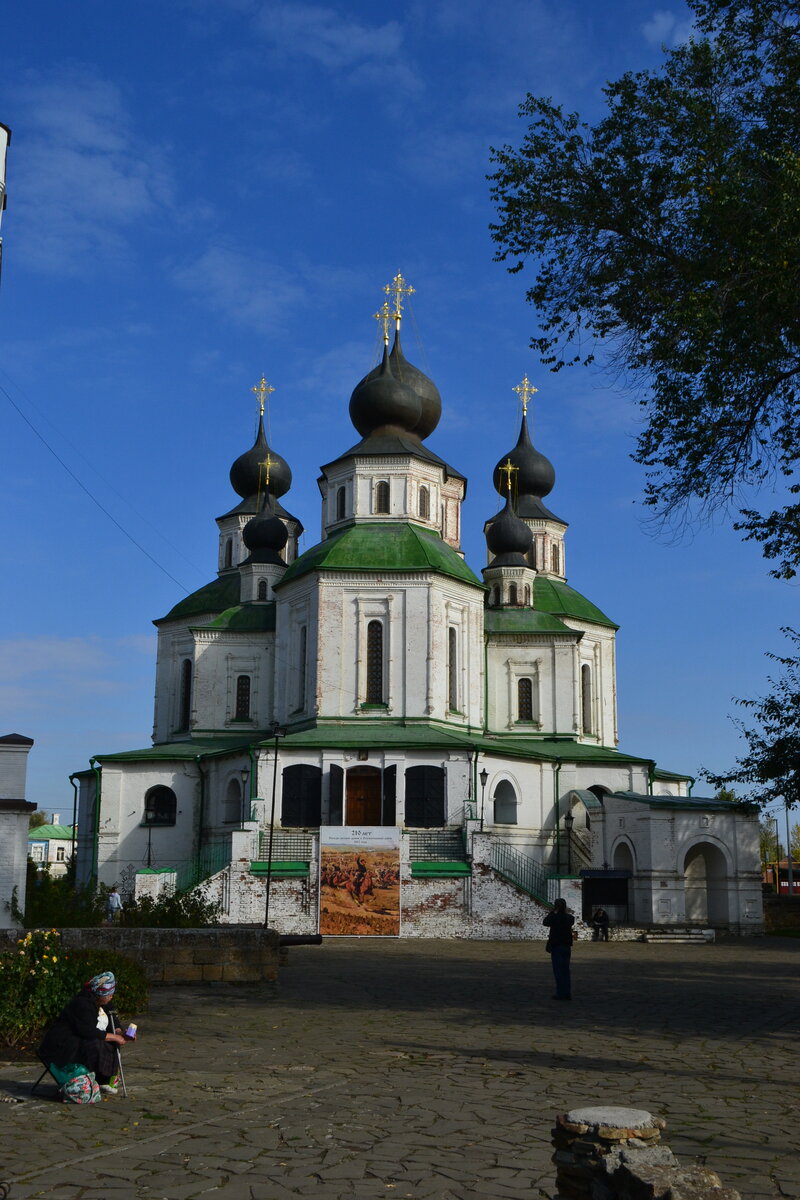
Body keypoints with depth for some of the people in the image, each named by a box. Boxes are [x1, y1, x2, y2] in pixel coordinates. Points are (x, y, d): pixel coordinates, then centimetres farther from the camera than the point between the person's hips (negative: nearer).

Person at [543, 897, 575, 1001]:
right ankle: (567, 993, 13)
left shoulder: (555, 917, -14)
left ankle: (561, 993, -3)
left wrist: (552, 912, 1)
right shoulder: (570, 918, 1)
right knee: (565, 970, 12)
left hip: (556, 946, -5)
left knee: (558, 970, -1)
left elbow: (545, 922, -2)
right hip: (567, 946, 5)